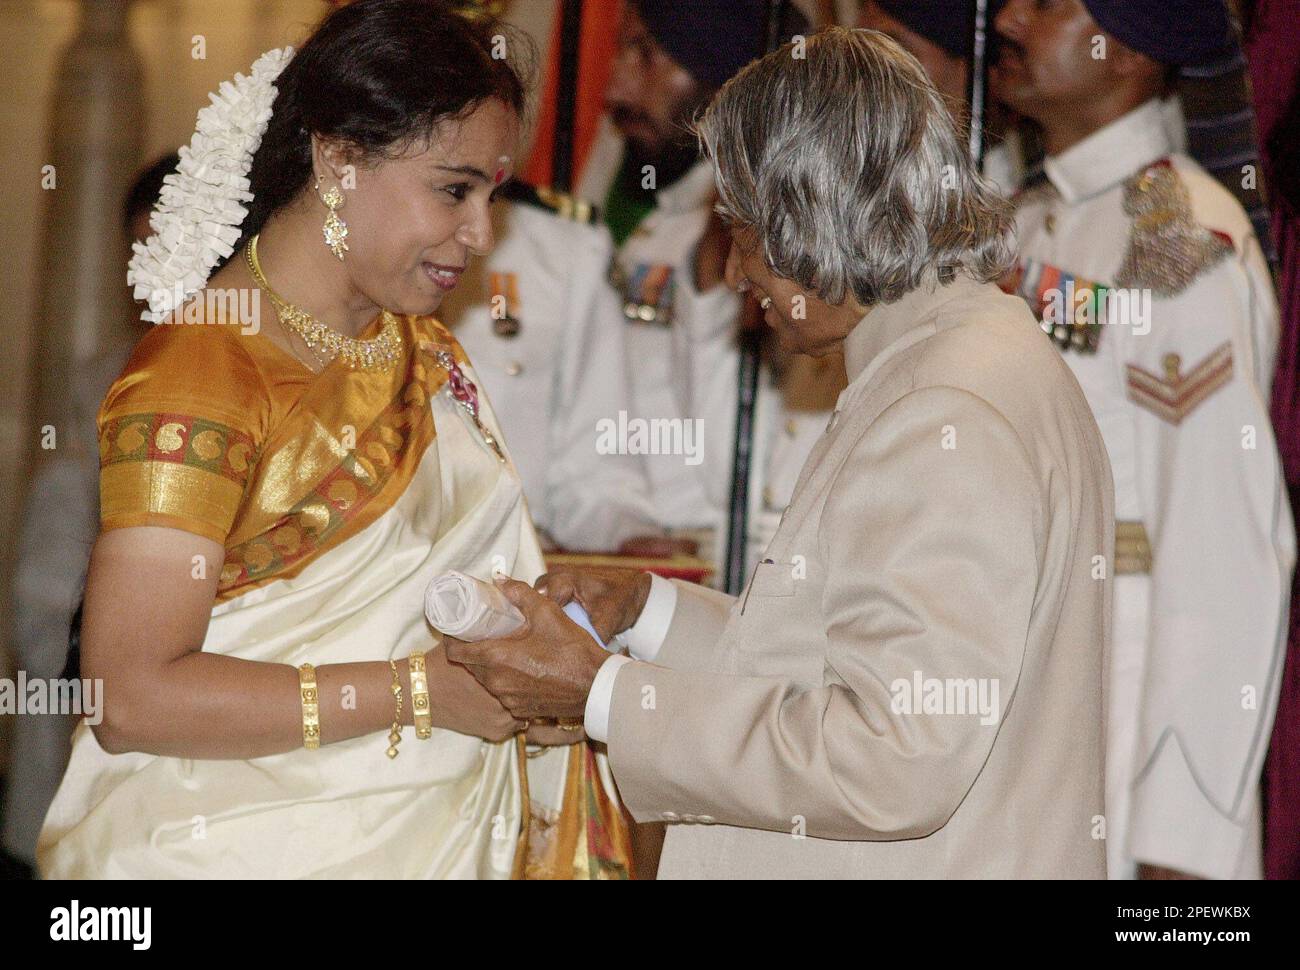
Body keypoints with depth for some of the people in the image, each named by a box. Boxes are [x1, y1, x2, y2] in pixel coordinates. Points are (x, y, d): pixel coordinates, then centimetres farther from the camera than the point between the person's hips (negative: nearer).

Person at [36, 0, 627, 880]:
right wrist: (420, 690, -25)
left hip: (443, 833, 8)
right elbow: (132, 699, -25)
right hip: (250, 848, -8)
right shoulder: (197, 381, -19)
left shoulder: (424, 349, 8)